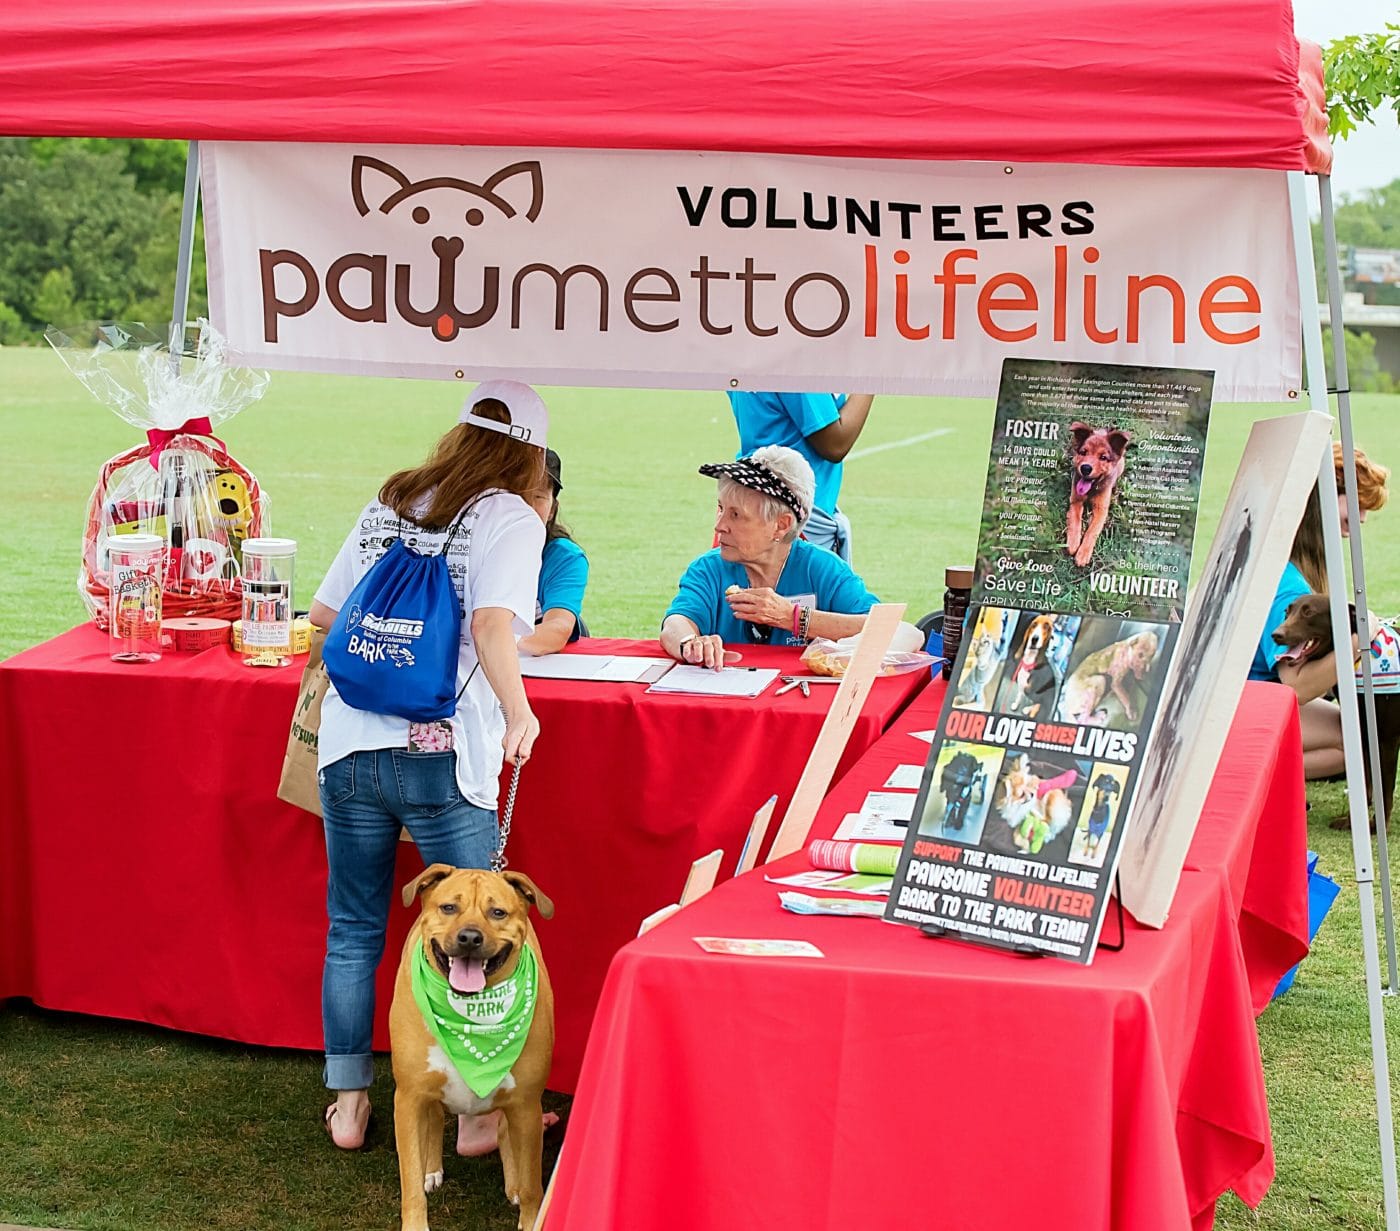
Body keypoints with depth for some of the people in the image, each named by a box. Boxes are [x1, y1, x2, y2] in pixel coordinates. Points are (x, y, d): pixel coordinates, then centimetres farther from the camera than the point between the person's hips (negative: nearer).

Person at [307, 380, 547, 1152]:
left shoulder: (386, 506, 14)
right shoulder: (510, 518, -2)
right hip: (439, 757, -5)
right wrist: (518, 713, -19)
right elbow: (492, 626, -19)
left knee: (353, 933, 15)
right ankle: (478, 1111, 13)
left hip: (350, 745, 5)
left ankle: (348, 1105, 21)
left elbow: (324, 616, 19)